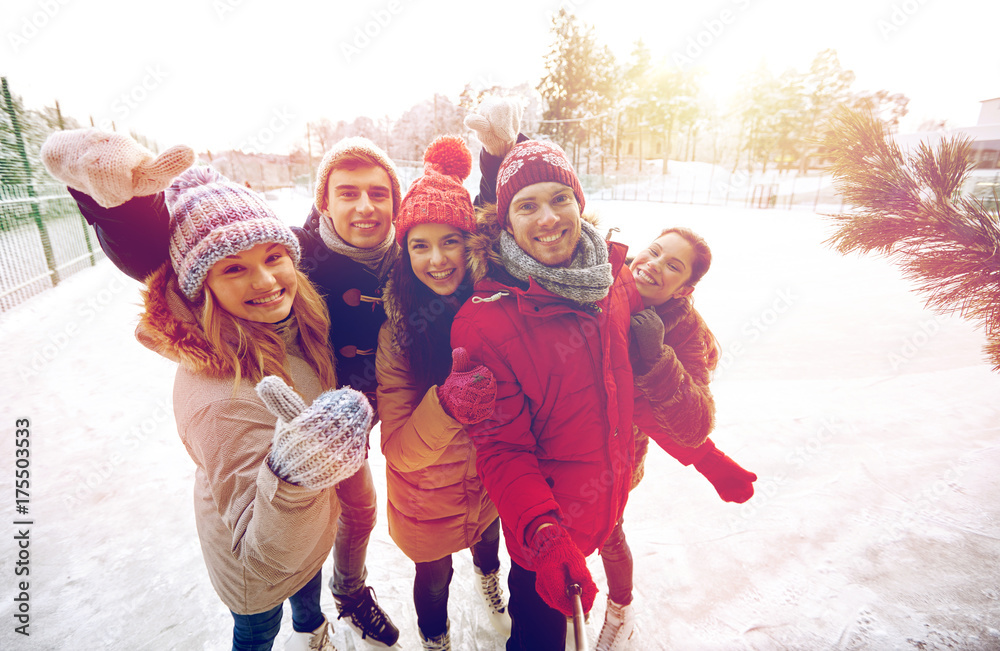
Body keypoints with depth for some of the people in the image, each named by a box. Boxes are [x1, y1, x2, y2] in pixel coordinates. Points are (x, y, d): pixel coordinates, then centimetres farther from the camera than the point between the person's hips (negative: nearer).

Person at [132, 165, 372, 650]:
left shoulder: (290, 325, -19)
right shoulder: (221, 397, -43)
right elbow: (264, 558, -40)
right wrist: (289, 483, -56)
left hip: (307, 527, 7)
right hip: (258, 566, -7)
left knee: (311, 581, 37)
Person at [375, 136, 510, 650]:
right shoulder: (396, 329, -26)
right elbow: (399, 451, -26)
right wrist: (446, 405, -42)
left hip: (492, 481, 3)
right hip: (428, 500, -3)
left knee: (488, 539, 32)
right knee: (435, 578, 23)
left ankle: (487, 576, 69)